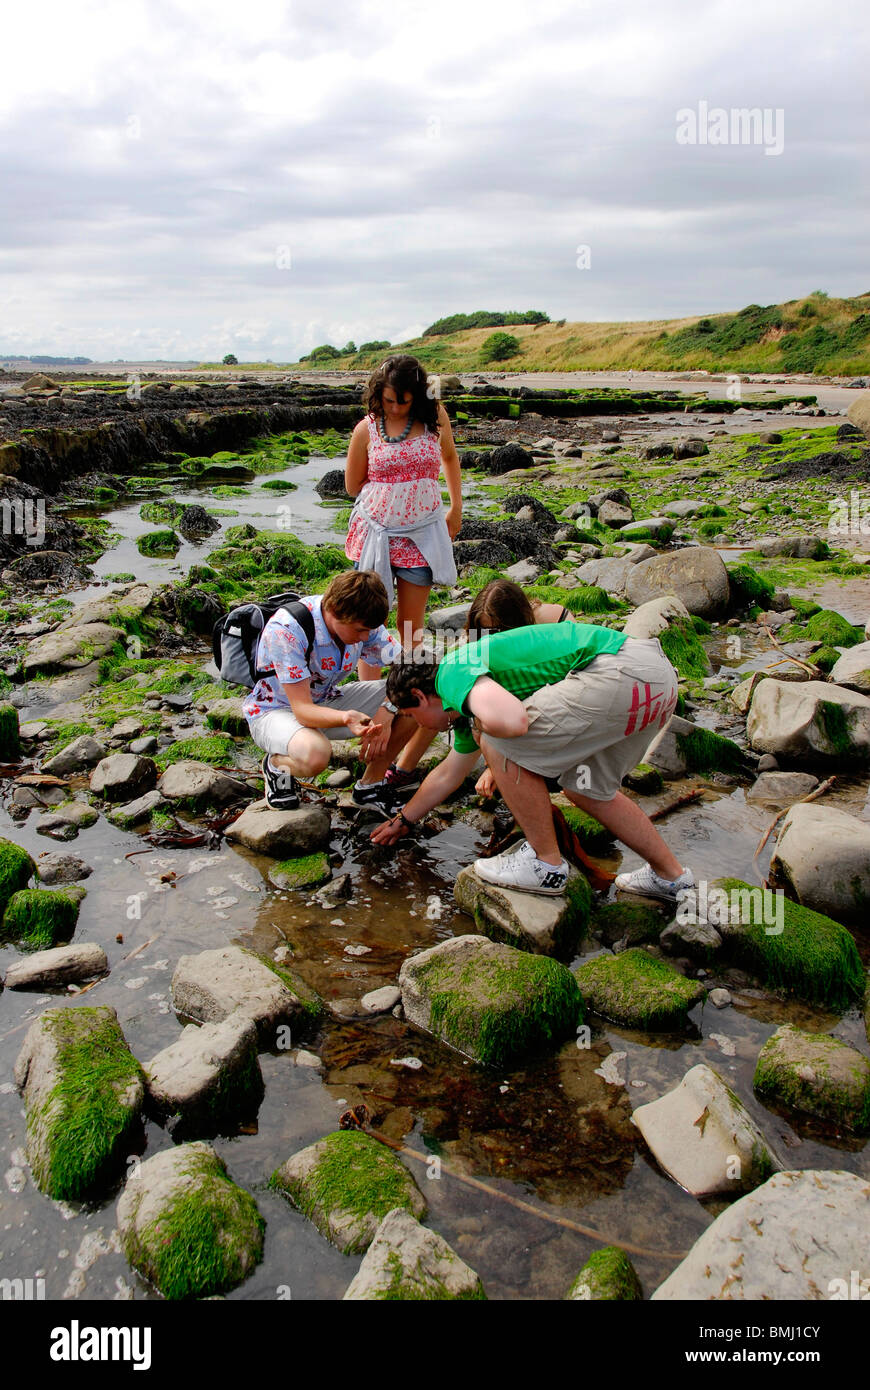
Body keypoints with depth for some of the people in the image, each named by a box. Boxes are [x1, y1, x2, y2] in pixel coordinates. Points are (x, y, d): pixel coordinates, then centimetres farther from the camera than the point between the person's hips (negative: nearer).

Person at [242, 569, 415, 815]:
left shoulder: (362, 622, -16)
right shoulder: (285, 631, -32)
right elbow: (303, 710, -33)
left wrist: (386, 712, -30)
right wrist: (346, 718, -53)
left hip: (326, 701, 6)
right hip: (274, 709, -6)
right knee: (314, 754, -41)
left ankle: (370, 785, 1)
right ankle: (276, 764, -3)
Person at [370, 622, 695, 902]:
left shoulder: (453, 672, -5)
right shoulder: (472, 703, 25)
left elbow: (512, 720, -26)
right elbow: (447, 775, 40)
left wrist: (483, 726, -2)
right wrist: (403, 820, 53)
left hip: (625, 672, -11)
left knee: (499, 742, -7)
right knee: (584, 788, 24)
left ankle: (546, 864, 6)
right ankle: (670, 876, 34)